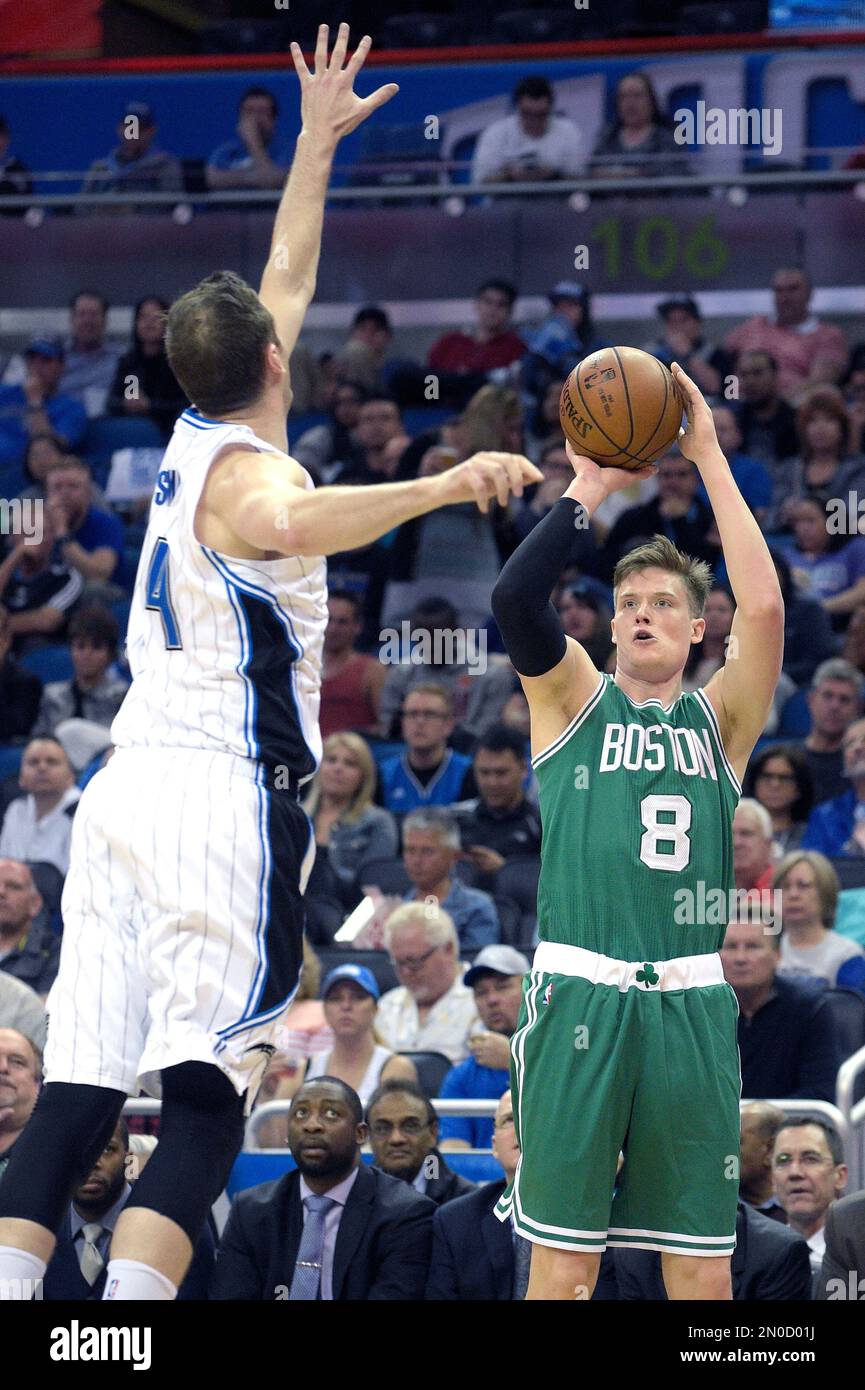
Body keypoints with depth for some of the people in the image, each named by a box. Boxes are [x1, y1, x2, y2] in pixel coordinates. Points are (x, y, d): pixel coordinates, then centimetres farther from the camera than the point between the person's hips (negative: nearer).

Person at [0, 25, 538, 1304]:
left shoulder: (199, 436, 16)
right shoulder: (245, 470, -8)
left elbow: (284, 281, 32)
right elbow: (287, 525, -36)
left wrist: (320, 141, 40)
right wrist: (441, 485, -39)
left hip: (127, 791, 8)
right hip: (225, 805, -8)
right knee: (204, 1107, -11)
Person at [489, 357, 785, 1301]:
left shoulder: (719, 718, 12)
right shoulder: (574, 698, 10)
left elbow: (763, 607, -5)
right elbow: (514, 596, -8)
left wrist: (710, 459, -3)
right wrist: (590, 486, -6)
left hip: (690, 1003, 2)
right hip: (580, 992, -2)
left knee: (703, 1272, 3)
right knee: (562, 1265, -2)